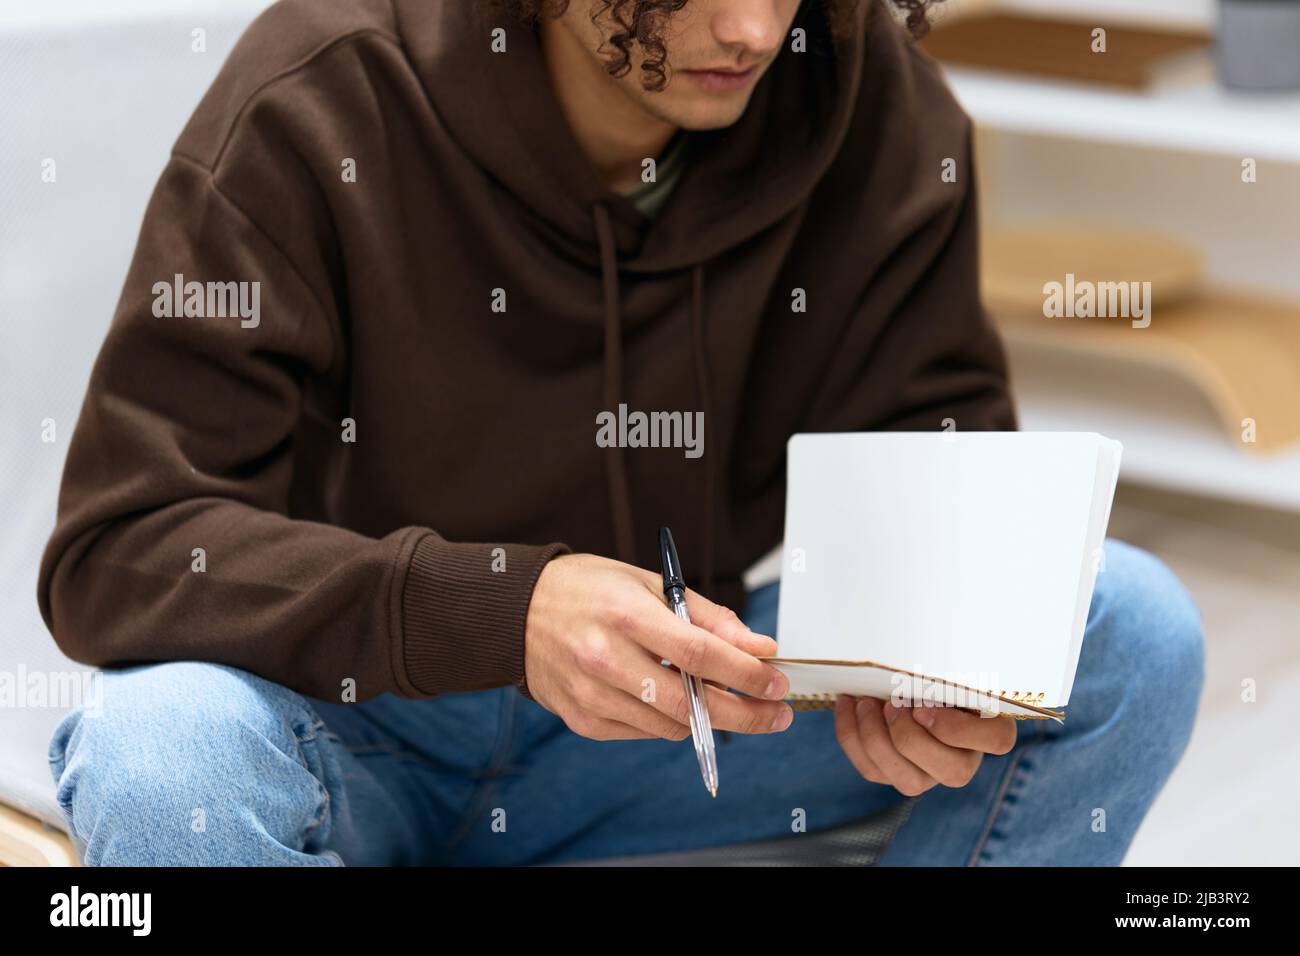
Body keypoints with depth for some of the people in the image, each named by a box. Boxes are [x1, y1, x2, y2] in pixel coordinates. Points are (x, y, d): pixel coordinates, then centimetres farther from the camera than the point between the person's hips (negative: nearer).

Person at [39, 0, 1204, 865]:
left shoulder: (878, 108, -10)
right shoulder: (322, 101, -21)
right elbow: (117, 553, -23)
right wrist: (501, 611, -38)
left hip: (666, 718, 4)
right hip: (360, 721, -3)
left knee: (1135, 632, -15)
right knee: (162, 757, -38)